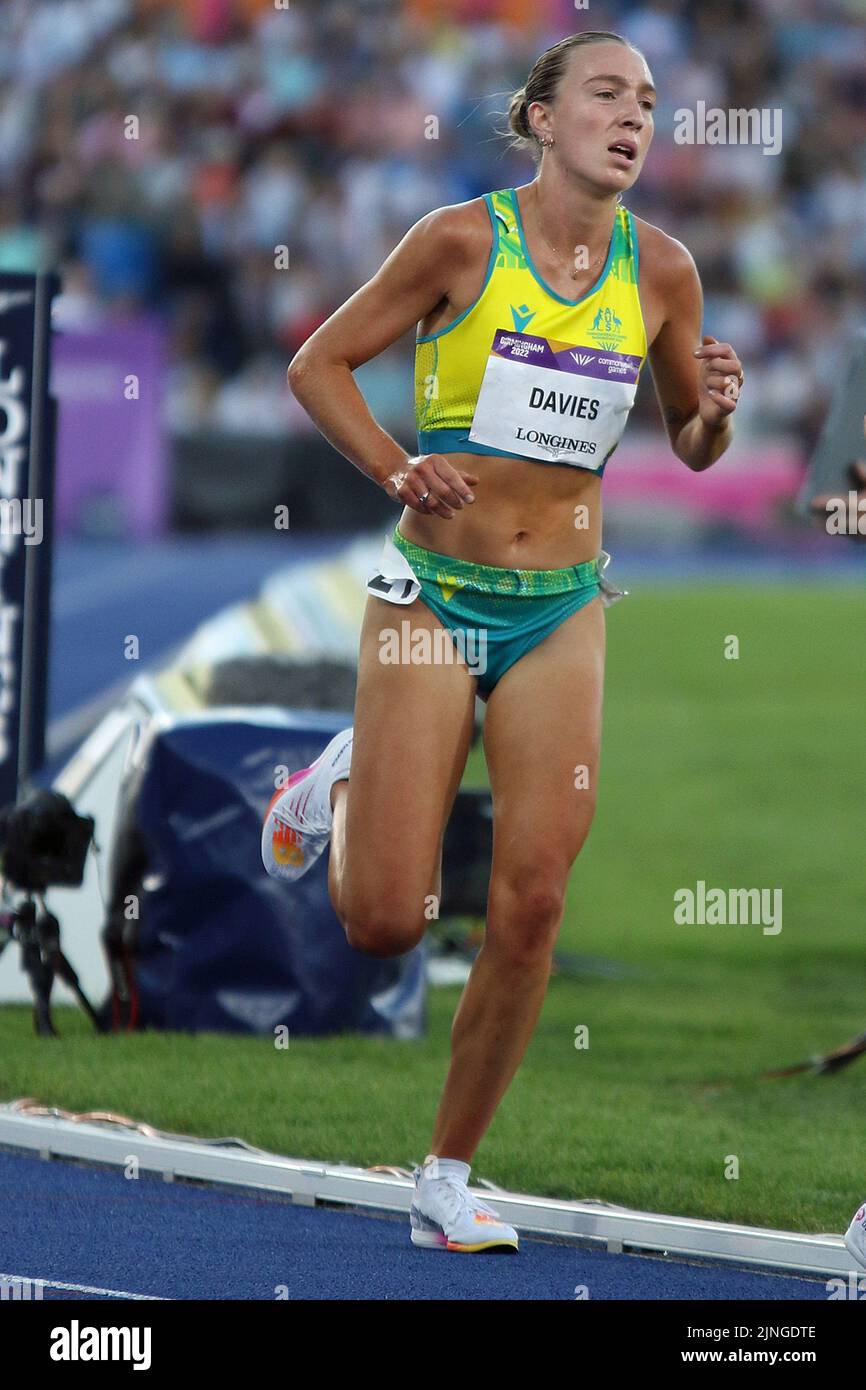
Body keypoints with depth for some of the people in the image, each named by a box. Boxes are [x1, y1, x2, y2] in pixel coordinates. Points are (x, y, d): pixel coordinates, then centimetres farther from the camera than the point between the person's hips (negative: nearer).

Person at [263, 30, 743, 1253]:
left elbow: (692, 446, 14)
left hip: (561, 615, 3)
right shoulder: (462, 240, -9)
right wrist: (396, 470, -16)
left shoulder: (660, 271, 1)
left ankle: (448, 1178, 8)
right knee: (385, 922, -5)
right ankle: (340, 790, 31)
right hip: (432, 596, -3)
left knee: (532, 906, -7)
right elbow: (318, 364, -1)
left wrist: (716, 408, -9)